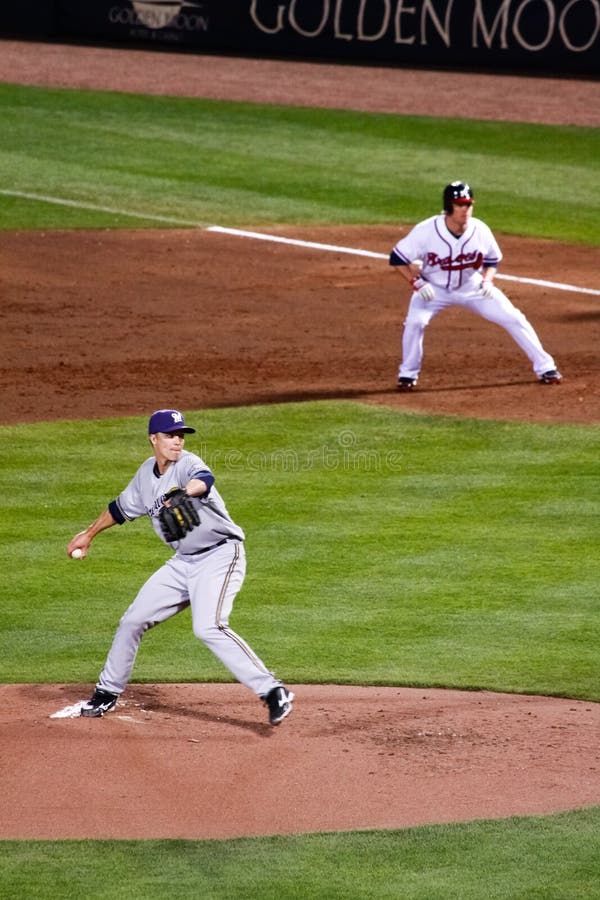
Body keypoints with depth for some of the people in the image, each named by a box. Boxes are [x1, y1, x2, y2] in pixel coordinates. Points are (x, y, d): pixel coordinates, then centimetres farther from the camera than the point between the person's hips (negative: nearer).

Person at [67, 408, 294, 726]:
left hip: (220, 555, -8)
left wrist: (183, 492, -63)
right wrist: (88, 534, 36)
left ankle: (272, 691, -27)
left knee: (209, 628, -27)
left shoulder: (187, 464, -16)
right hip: (182, 562, 8)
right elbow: (121, 508, 25)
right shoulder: (146, 473, 7)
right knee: (133, 620, 11)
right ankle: (107, 692, 30)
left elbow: (204, 479, -42)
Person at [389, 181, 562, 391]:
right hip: (434, 289, -2)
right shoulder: (427, 231, -27)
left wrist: (487, 281, -17)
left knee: (514, 318, -6)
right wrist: (417, 283, -26)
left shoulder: (480, 230, -19)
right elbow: (397, 258, -17)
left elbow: (492, 260, 1)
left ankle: (545, 367, 8)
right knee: (415, 322, -27)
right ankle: (408, 374, -3)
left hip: (472, 287, 2)